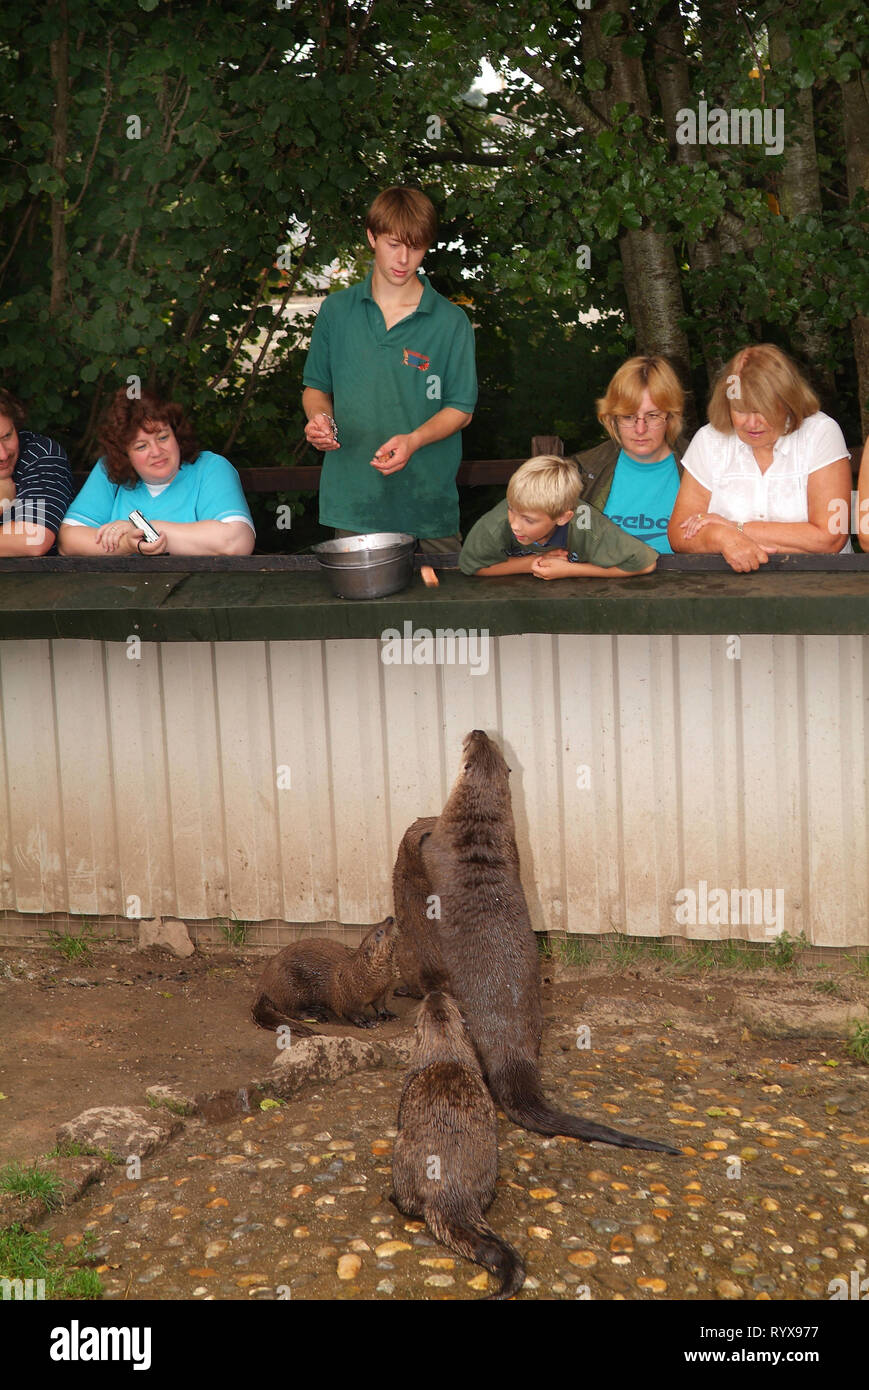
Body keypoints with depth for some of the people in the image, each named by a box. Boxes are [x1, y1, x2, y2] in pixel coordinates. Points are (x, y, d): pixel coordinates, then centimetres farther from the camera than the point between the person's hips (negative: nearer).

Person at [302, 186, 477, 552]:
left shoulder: (450, 321, 0)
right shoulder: (336, 311, 7)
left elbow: (461, 409, 0)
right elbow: (316, 387, 15)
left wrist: (414, 440, -18)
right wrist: (319, 418, -8)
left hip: (428, 498, -1)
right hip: (352, 497, 1)